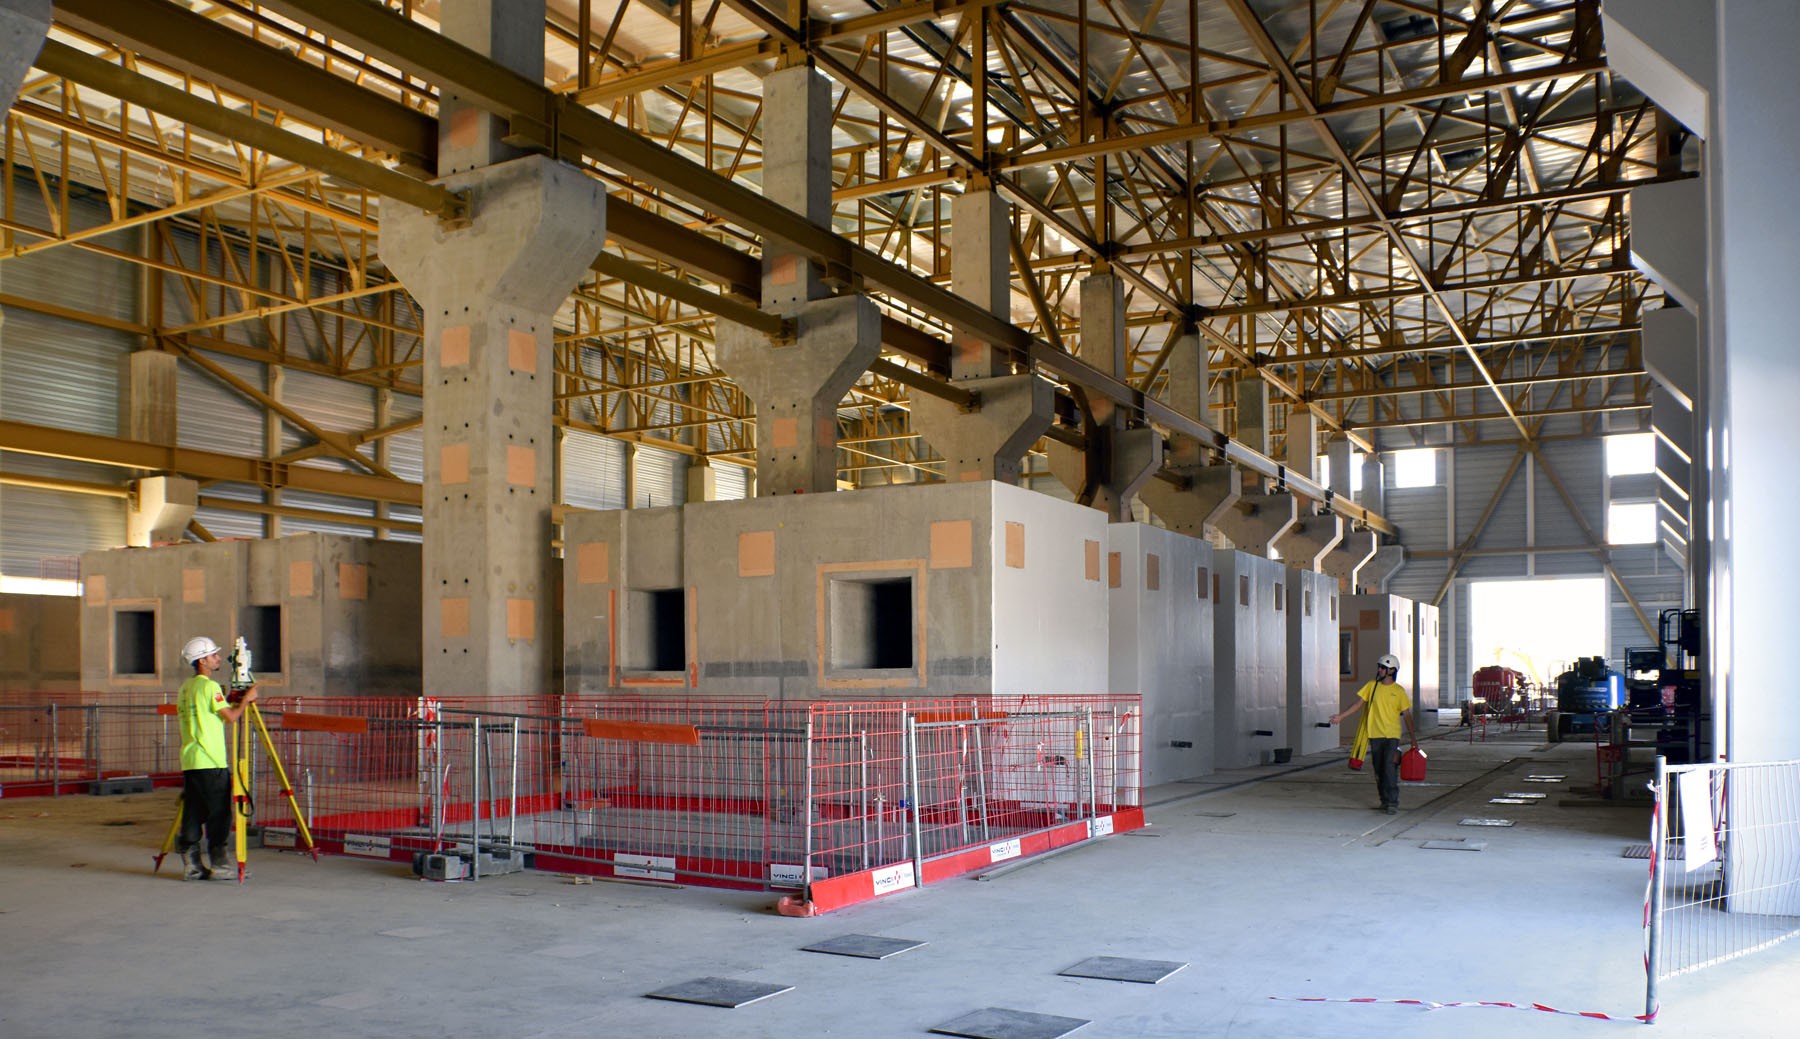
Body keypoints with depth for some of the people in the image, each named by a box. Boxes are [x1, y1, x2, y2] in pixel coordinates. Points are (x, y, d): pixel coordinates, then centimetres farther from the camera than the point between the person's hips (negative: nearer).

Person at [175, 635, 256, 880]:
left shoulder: (184, 688, 16)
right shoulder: (209, 686, -11)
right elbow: (231, 717, -11)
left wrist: (235, 703, 23)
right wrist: (246, 700, 5)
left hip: (189, 761, 8)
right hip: (212, 762, -8)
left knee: (193, 814, 8)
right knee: (218, 814, -3)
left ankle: (191, 865, 8)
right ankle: (218, 864, -1)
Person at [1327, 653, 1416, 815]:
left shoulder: (1399, 691, -1)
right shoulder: (1371, 686, 5)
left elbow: (1406, 715, 3)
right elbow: (1358, 704, 6)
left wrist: (1413, 738, 3)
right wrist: (1340, 716, -2)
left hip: (1392, 735, -3)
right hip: (1375, 735, 3)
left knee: (1390, 768, -14)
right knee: (1379, 771, 8)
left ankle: (1393, 802, -9)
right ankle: (1384, 800, 19)